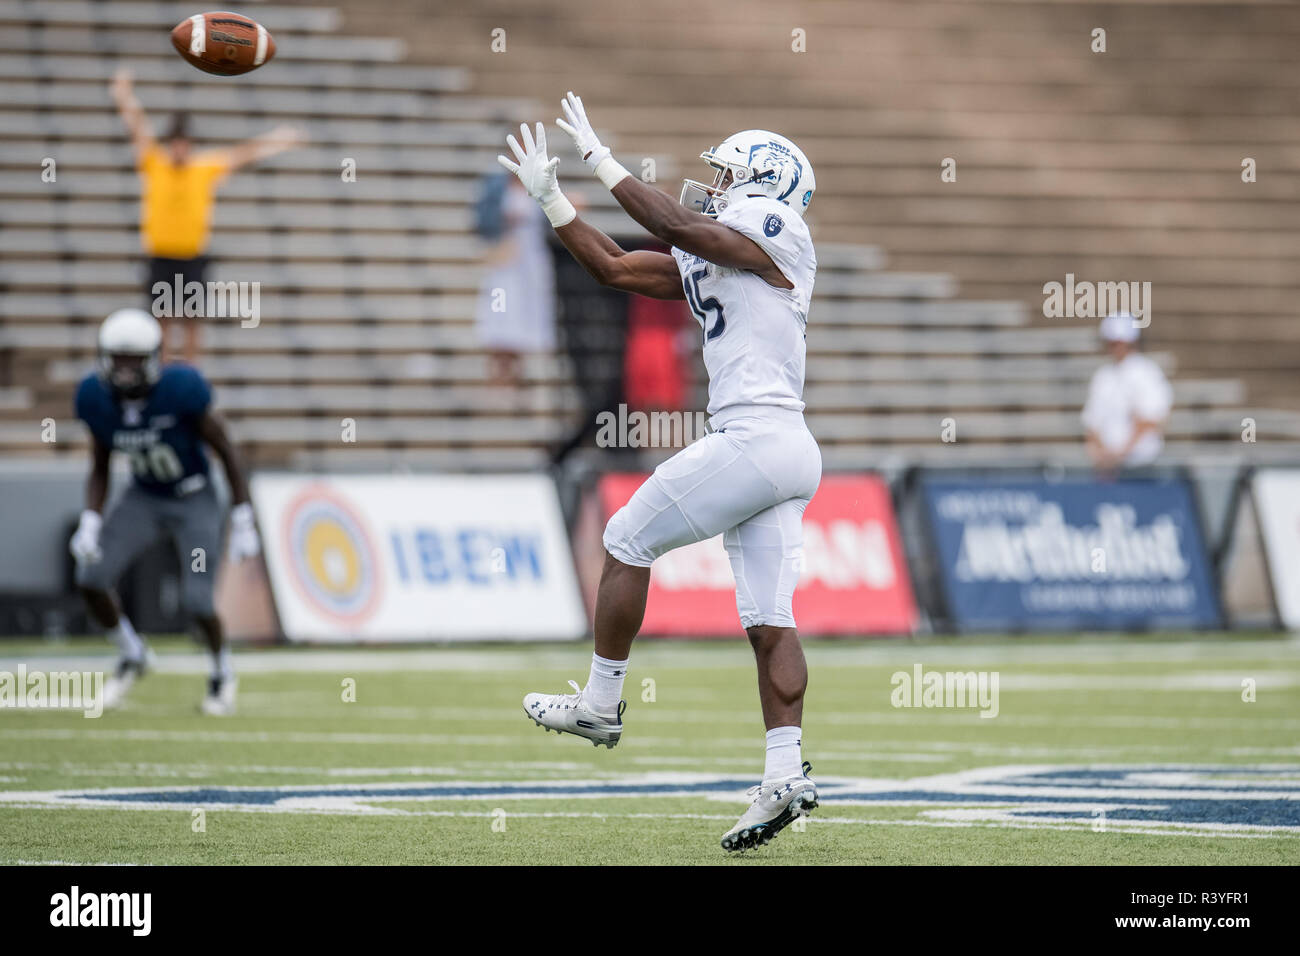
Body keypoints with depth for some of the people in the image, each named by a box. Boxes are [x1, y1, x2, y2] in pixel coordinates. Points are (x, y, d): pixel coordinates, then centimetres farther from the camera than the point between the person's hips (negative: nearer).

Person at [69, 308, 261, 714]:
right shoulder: (97, 398, -14)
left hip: (194, 501, -4)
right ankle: (131, 655, 16)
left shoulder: (180, 390, -28)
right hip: (144, 498, 4)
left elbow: (225, 451, -15)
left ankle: (222, 670, 20)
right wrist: (90, 523, -13)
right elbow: (99, 468, 2)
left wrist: (243, 521, -14)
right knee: (91, 579, -12)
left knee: (198, 601, -13)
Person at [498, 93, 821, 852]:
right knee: (769, 619, 1)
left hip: (756, 439, -9)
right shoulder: (708, 260, 23)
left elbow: (676, 227, -18)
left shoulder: (776, 234, -4)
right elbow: (615, 268, 26)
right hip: (787, 455, 9)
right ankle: (786, 775, -6)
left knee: (628, 540, 1)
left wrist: (602, 159, -13)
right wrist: (550, 197, 23)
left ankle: (601, 703, 9)